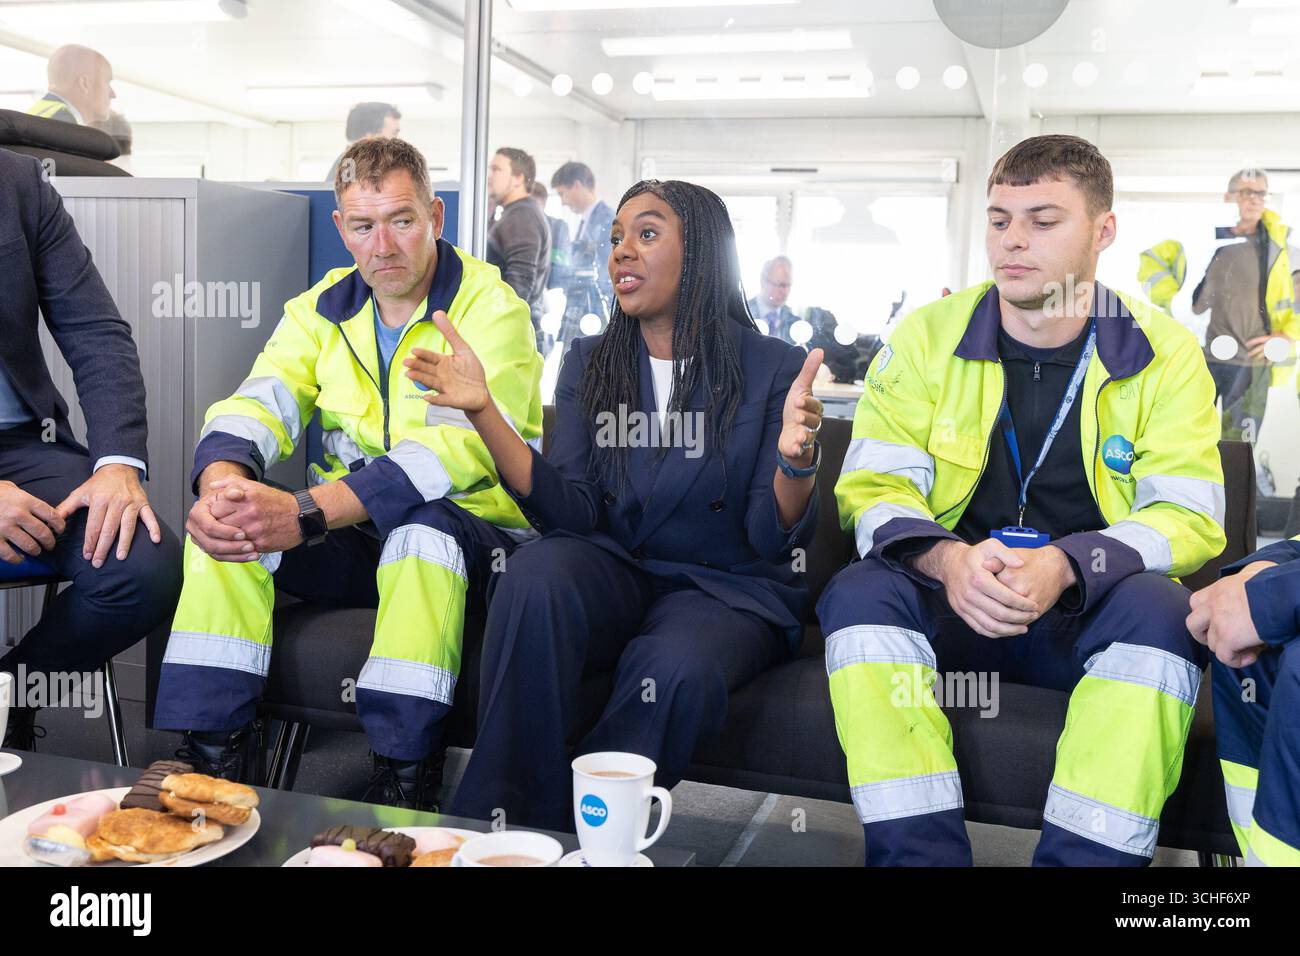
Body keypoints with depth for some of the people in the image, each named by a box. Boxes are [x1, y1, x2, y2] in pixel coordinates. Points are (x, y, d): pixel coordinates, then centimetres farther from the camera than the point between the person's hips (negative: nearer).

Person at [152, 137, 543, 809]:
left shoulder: (490, 307, -12)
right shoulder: (322, 307, 8)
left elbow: (463, 445, -28)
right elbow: (257, 406, -4)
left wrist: (306, 513, -37)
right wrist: (220, 482, -30)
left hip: (471, 534, -5)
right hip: (349, 538, 5)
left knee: (421, 526, -37)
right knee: (226, 518, -17)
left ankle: (403, 780, -28)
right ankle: (213, 756, -12)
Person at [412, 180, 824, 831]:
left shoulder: (774, 368, -2)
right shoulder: (590, 362, 7)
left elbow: (770, 539, -8)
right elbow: (572, 512, -6)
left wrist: (796, 459, -29)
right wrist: (483, 412, -16)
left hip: (726, 588, -2)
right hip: (613, 570, 3)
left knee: (676, 668, -36)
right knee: (533, 576, -31)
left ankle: (585, 830, -12)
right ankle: (507, 831, -20)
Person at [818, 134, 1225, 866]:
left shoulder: (1165, 354, -1)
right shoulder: (927, 338, 1)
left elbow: (1186, 517, -7)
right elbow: (874, 488, -5)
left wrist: (1065, 565, -27)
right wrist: (945, 559, -27)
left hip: (1090, 618, 0)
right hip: (951, 608, 1)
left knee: (1160, 609, -31)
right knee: (860, 593, -28)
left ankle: (1083, 858, -23)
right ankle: (921, 855, -28)